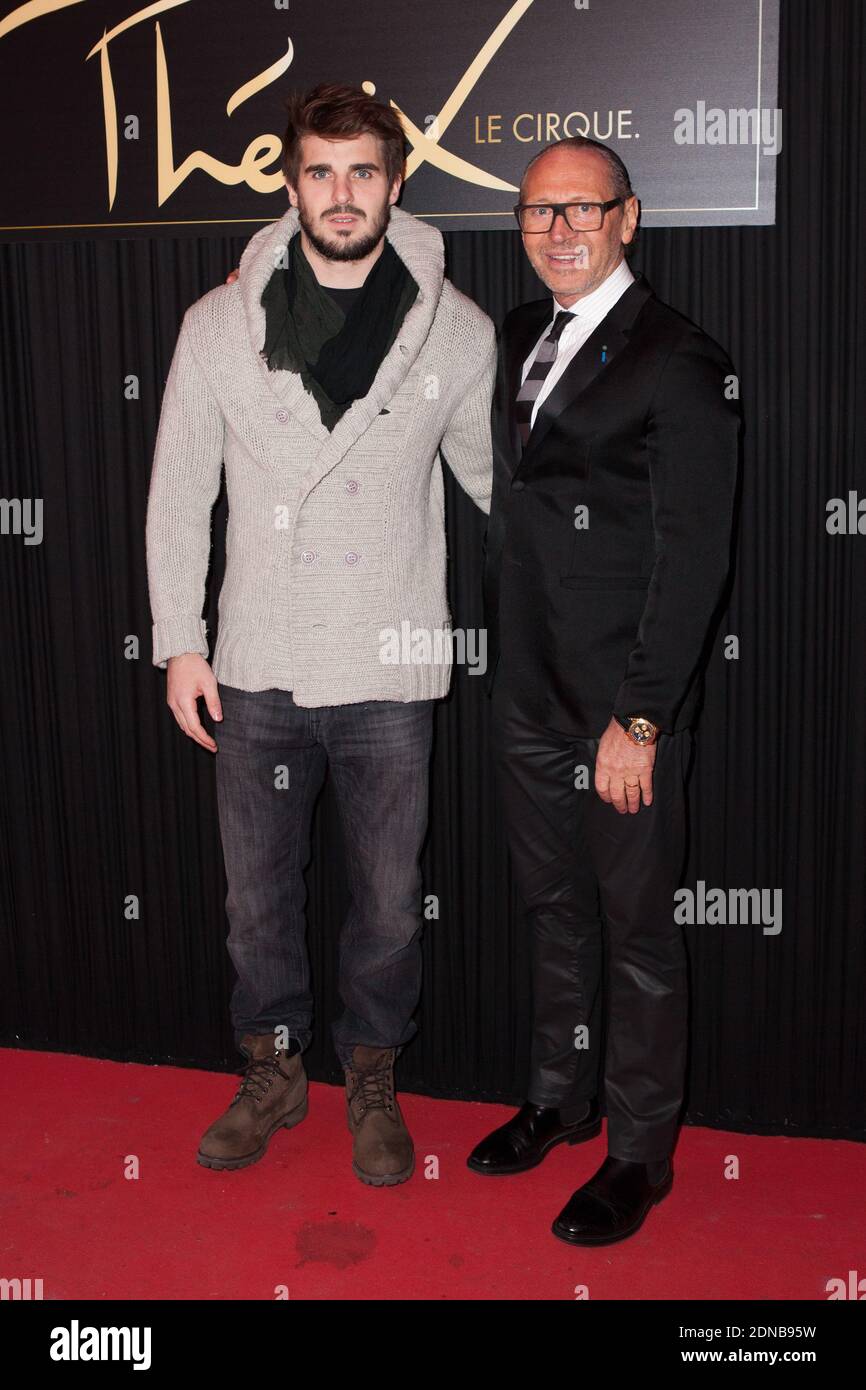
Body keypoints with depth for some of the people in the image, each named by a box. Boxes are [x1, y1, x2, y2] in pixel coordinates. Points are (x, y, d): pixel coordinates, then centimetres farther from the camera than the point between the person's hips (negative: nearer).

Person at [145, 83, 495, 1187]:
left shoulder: (456, 331, -2)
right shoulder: (221, 323, -1)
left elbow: (499, 482, 9)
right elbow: (178, 495, 4)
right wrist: (178, 642, 2)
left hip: (389, 675, -1)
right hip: (256, 669, 1)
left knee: (389, 901, 10)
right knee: (257, 896, 14)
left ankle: (371, 1081, 34)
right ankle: (272, 1073, 36)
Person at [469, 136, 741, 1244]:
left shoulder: (678, 361, -12)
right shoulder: (519, 336, 11)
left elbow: (693, 559, -15)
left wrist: (640, 720, -18)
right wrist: (503, 659, 9)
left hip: (622, 706, -7)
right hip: (528, 693, 7)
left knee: (636, 927, 6)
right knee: (554, 906, 19)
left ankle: (640, 1153, 23)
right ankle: (561, 1099, 38)